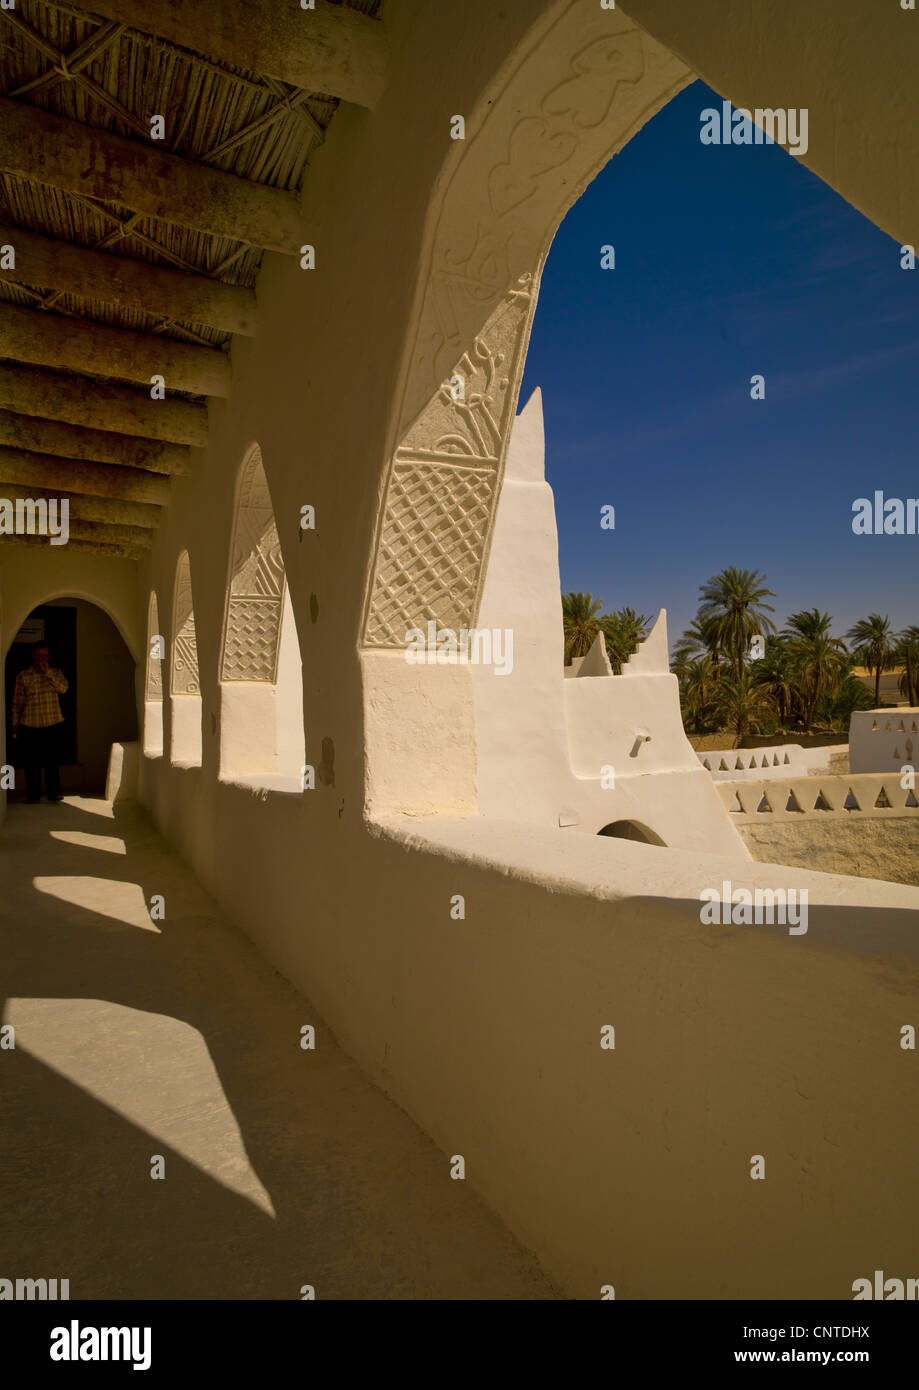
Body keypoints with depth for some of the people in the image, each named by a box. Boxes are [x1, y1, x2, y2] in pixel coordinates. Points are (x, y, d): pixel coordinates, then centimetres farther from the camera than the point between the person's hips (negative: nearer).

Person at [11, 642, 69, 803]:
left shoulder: (56, 673, 7)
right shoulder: (23, 676, 5)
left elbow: (63, 688, -13)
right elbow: (17, 702, 8)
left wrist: (48, 672, -18)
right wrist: (15, 725, 5)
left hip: (52, 724, 0)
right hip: (30, 725, 0)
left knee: (52, 760, 1)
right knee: (31, 762, 2)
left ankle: (53, 793, 9)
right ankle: (33, 795, 11)